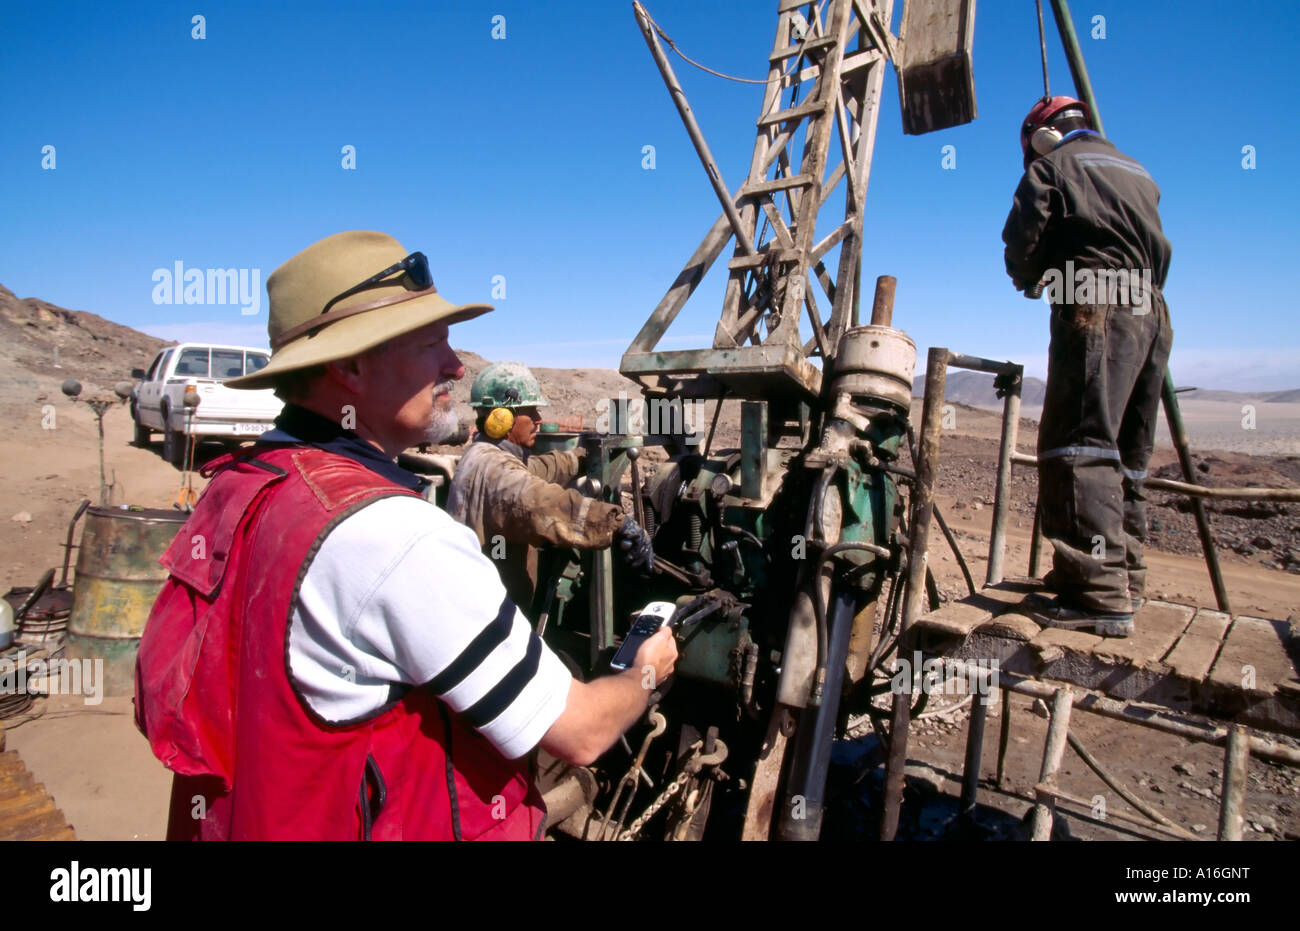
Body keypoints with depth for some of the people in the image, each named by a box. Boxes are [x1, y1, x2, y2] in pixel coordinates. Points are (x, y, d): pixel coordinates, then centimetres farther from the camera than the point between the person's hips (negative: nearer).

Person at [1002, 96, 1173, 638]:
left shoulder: (1051, 165, 10)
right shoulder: (1136, 172, 29)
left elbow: (1021, 242, 1)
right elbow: (1160, 251, 23)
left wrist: (1032, 282, 19)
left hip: (1097, 307, -8)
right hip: (1151, 311, 8)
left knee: (1079, 447, -16)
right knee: (1126, 456, 12)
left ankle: (1100, 595, -25)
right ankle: (1125, 580, 18)